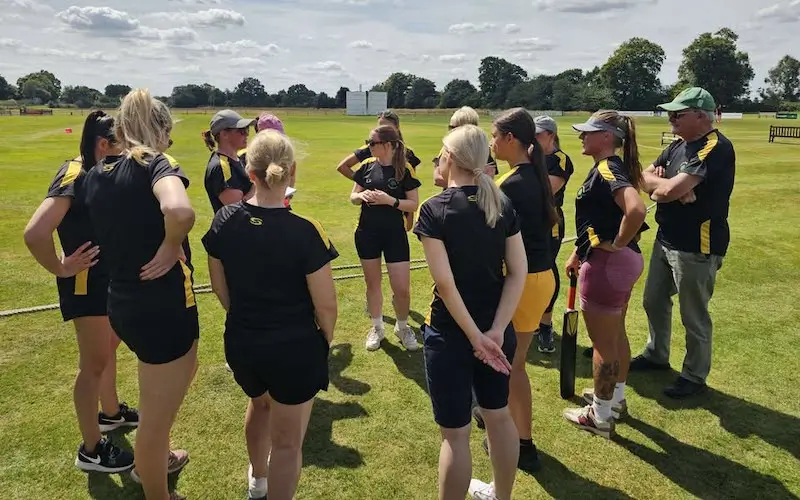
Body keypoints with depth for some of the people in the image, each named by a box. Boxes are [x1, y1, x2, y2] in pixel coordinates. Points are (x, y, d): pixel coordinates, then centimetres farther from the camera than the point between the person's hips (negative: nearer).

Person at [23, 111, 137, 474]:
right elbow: (35, 233, -34)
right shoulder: (75, 177, -23)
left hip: (108, 276, 9)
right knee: (94, 364, 1)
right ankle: (91, 450, 17)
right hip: (87, 281, -9)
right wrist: (61, 269, -19)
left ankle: (111, 413, 47)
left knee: (110, 345, 25)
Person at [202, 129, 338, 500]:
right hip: (295, 348, -6)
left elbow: (220, 288, 3)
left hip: (240, 343, 6)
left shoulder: (224, 220, -9)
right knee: (287, 441, 14)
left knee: (259, 403, 35)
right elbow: (325, 305, -18)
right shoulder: (305, 231, -24)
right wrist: (325, 340, 2)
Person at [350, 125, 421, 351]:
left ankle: (402, 327, 25)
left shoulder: (405, 170, -9)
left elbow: (414, 204, -9)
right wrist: (361, 195, -15)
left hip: (395, 234, -3)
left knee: (402, 288, -1)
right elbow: (352, 197, 8)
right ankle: (377, 327, 31)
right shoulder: (367, 166, 1)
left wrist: (390, 200, -23)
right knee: (372, 283, 13)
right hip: (367, 233, 3)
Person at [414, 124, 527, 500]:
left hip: (451, 333, -6)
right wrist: (495, 330, -10)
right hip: (496, 329, 6)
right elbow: (518, 273, -5)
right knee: (499, 416, 23)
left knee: (455, 433, 9)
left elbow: (445, 283, -20)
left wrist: (475, 337, -15)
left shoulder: (434, 210, -15)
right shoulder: (502, 205, 0)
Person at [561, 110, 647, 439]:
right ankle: (615, 398, 40)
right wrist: (578, 253, 21)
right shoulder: (608, 168, 11)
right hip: (621, 263, 10)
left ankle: (600, 417, 20)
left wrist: (618, 244, -22)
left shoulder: (607, 169, -20)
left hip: (607, 264, -10)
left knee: (603, 342, 4)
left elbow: (636, 209, -37)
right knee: (616, 334, 22)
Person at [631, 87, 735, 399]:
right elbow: (645, 178, 4)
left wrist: (659, 185, -6)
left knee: (693, 315, 5)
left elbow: (671, 190, -29)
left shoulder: (716, 148, -20)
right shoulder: (678, 145, 10)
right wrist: (666, 186, -17)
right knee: (654, 301, 21)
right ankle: (656, 355, 42)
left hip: (696, 247, -9)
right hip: (665, 239, 9)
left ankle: (695, 377, 23)